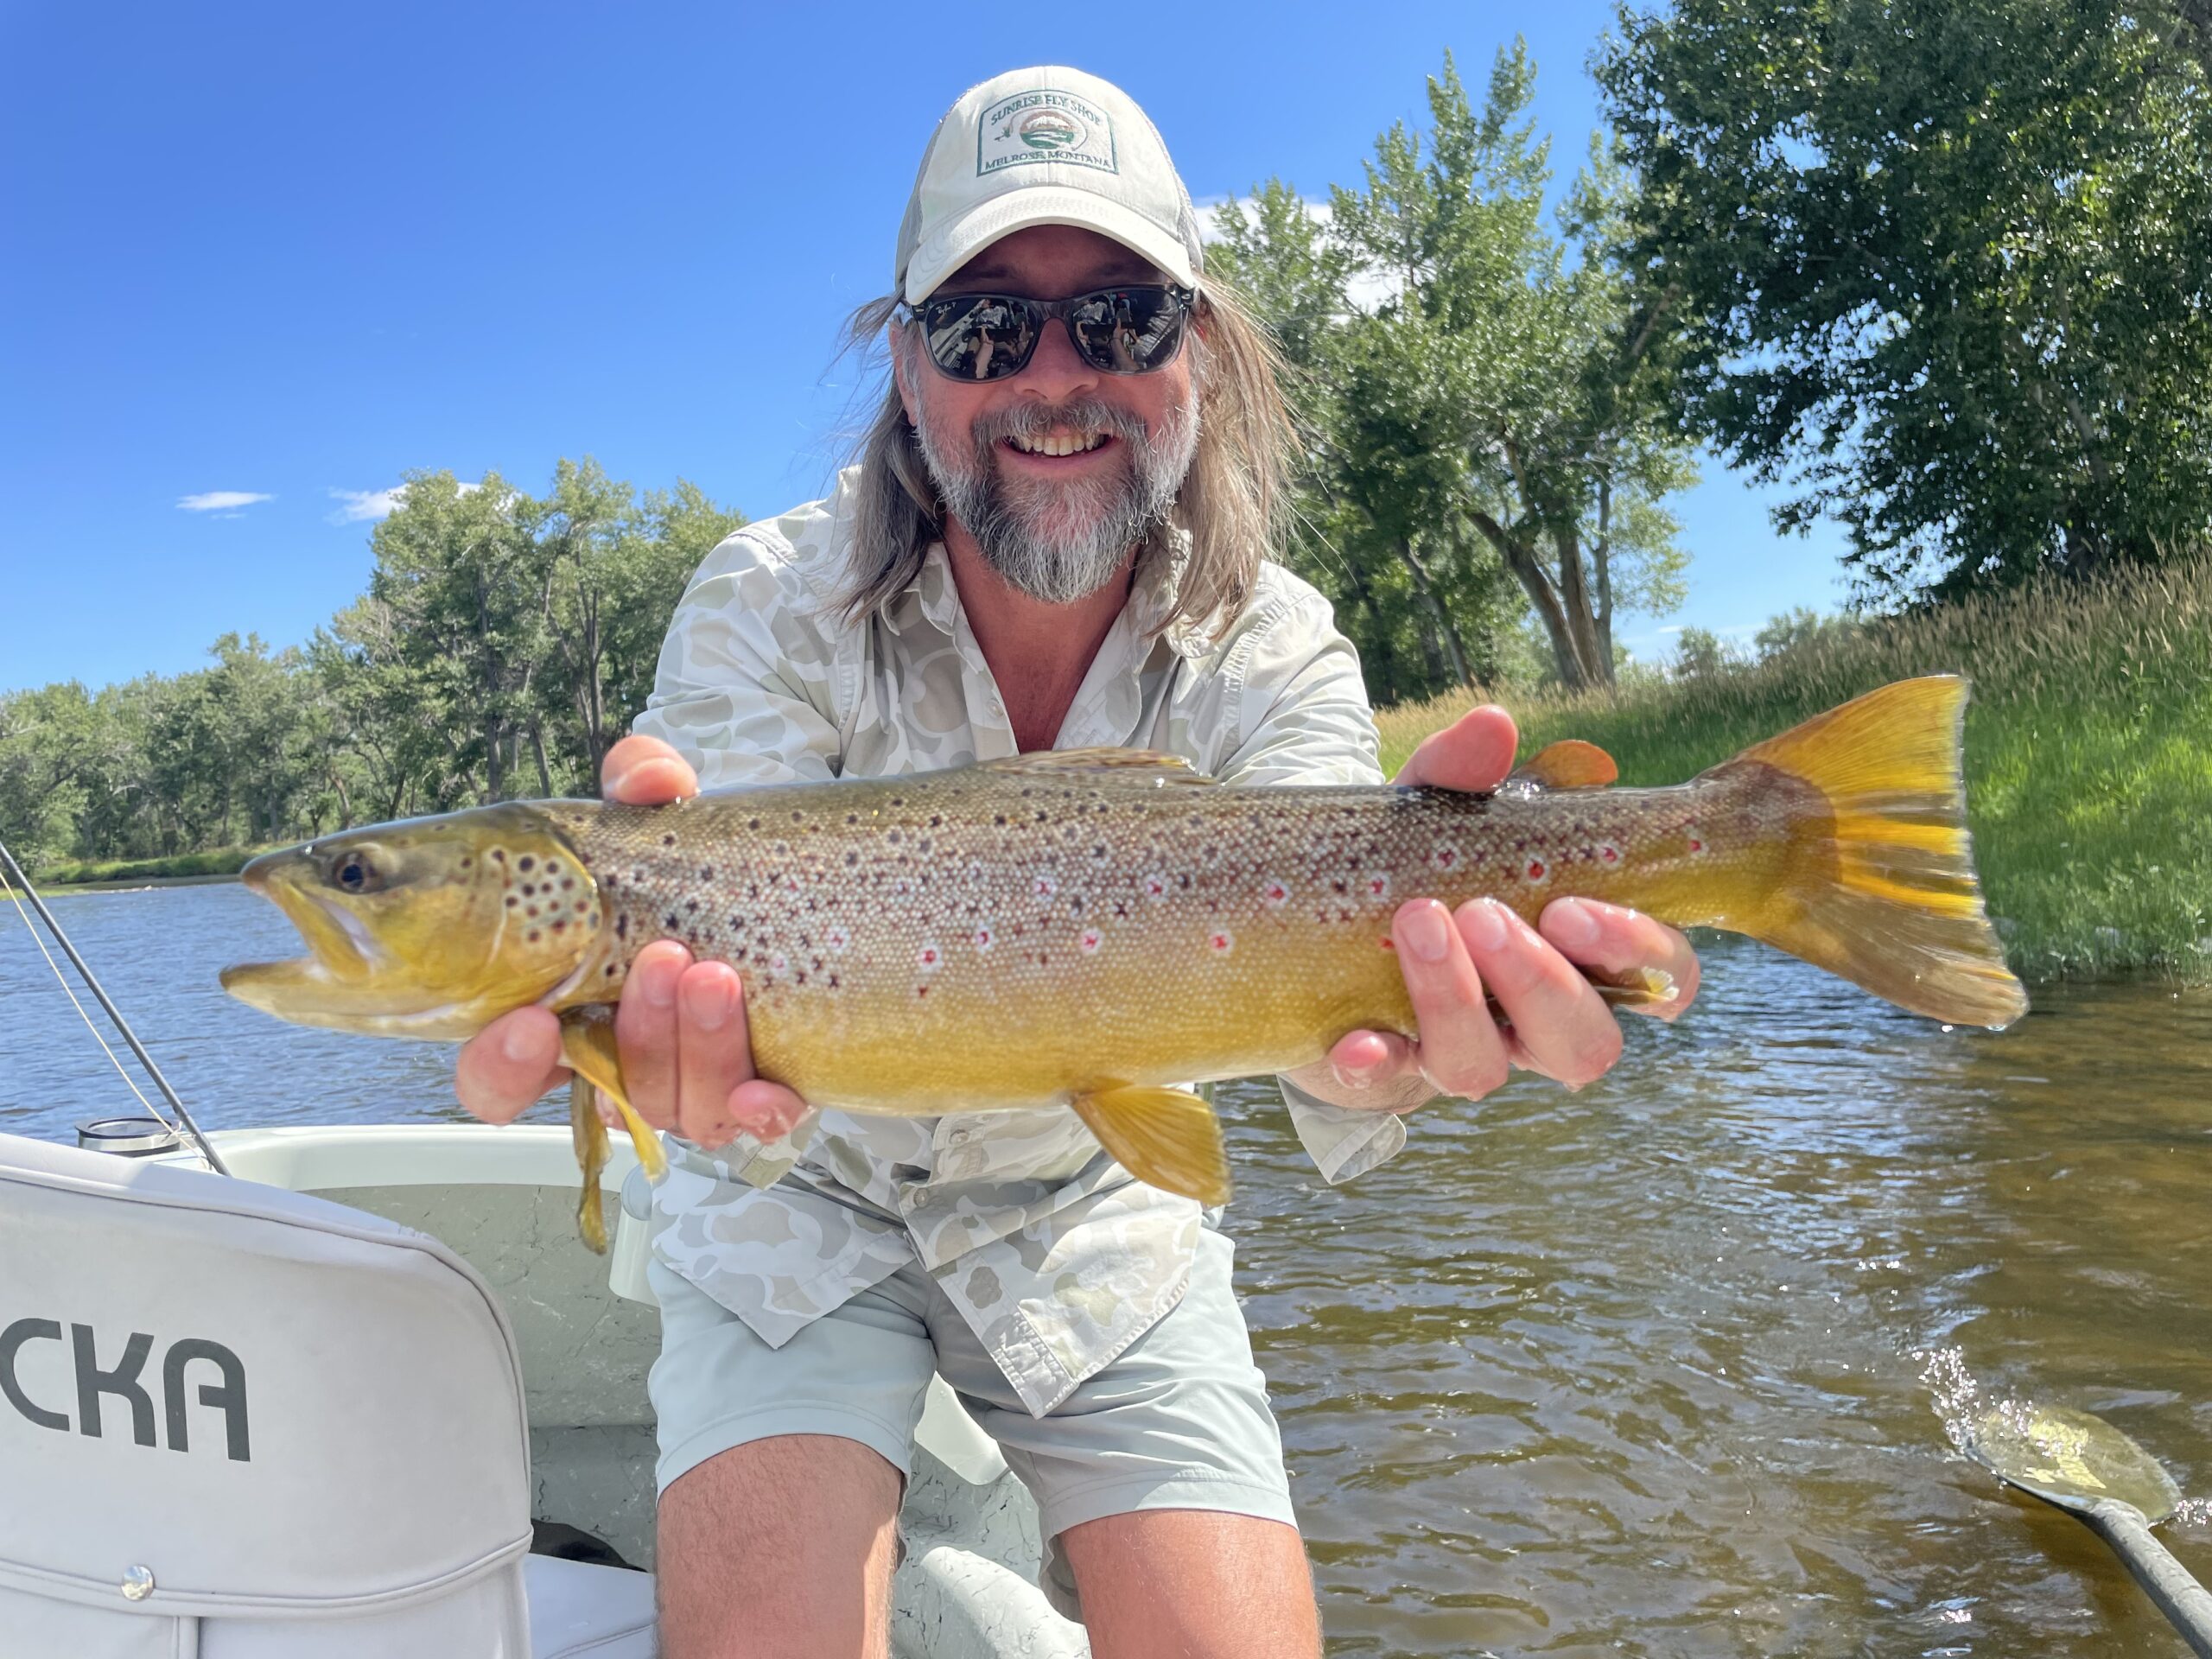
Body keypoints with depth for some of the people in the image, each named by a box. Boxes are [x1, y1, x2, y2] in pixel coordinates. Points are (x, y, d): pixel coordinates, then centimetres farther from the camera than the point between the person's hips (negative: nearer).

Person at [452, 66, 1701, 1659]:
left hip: (1090, 1220, 2)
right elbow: (743, 940, -32)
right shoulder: (769, 604, -18)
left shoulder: (1273, 652, -14)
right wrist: (712, 1052, -56)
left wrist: (1380, 1023, -55)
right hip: (806, 1212, -1)